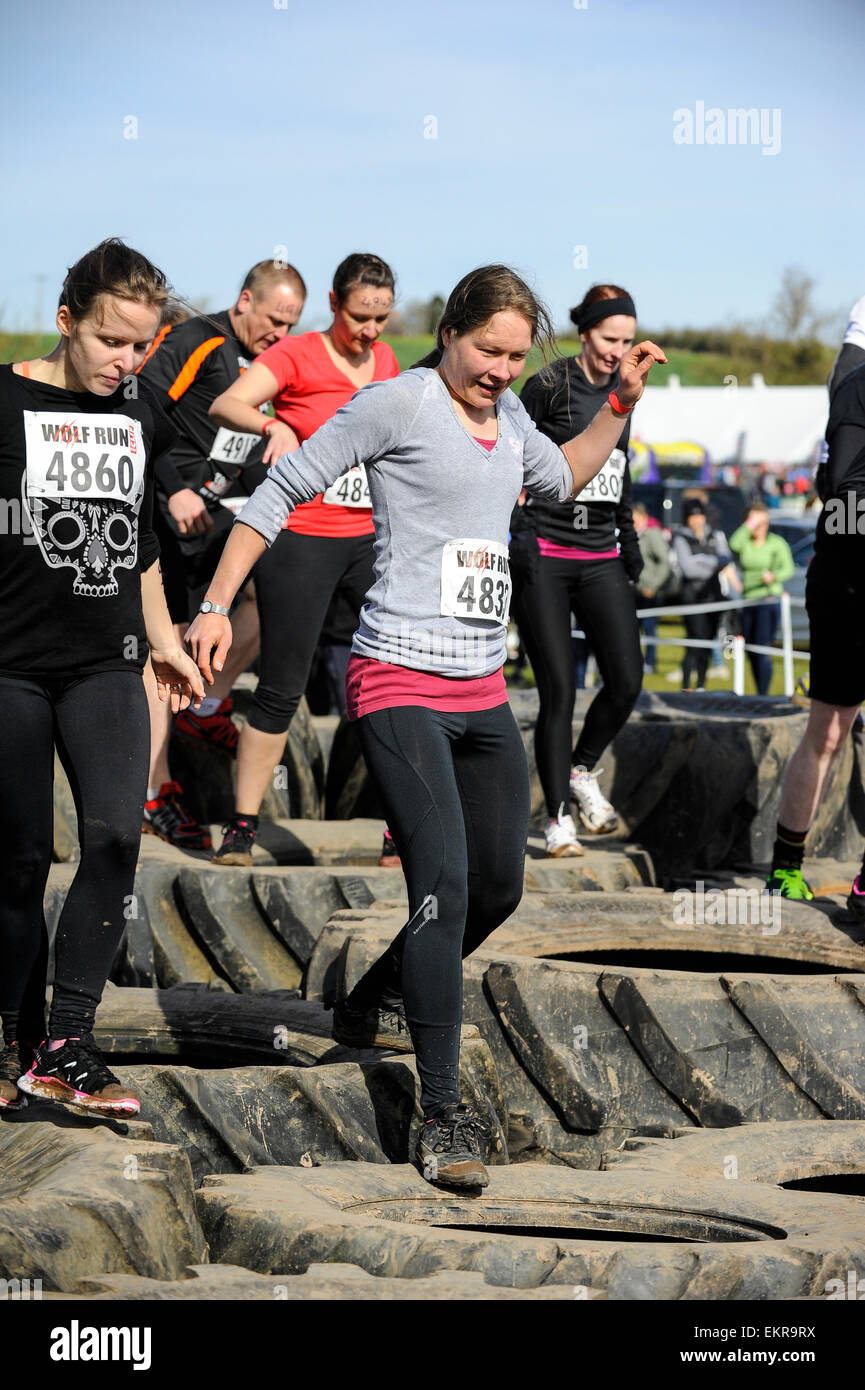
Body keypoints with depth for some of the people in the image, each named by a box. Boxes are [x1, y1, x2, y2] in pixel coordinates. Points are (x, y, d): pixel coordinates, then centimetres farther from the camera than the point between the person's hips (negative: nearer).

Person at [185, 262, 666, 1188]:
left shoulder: (505, 413, 14)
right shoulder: (400, 401, -7)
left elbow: (560, 479, 35)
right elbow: (284, 489, -5)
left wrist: (623, 403, 22)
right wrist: (216, 605, -10)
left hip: (482, 693, 8)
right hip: (399, 685, -8)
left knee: (498, 887, 16)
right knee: (443, 886, -19)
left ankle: (369, 1008, 38)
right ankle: (443, 1117, -19)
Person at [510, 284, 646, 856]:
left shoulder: (620, 392, 13)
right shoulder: (549, 386, -6)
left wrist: (630, 544, 24)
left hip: (600, 561, 5)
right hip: (544, 558, -5)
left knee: (627, 680, -7)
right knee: (559, 690, -8)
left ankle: (583, 770, 19)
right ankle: (558, 816, 1)